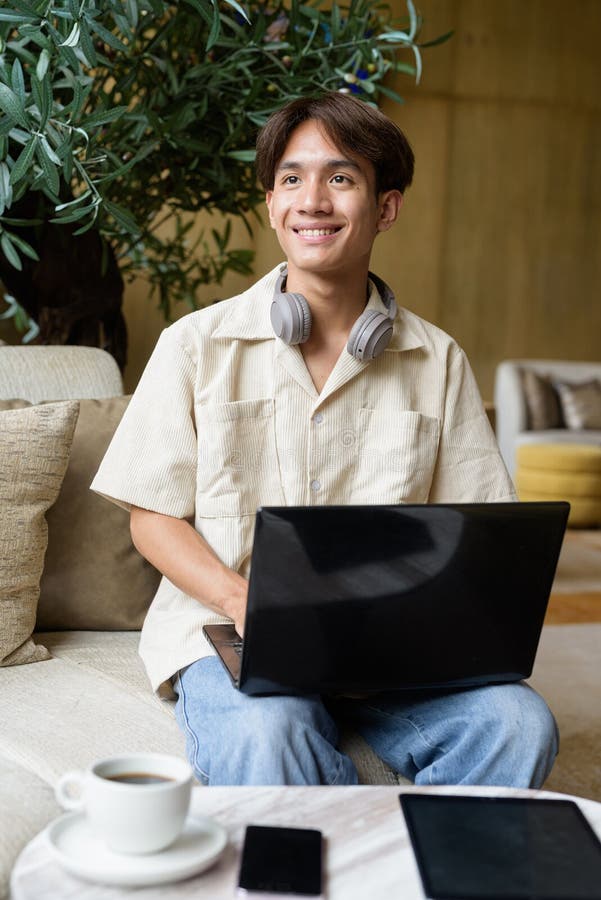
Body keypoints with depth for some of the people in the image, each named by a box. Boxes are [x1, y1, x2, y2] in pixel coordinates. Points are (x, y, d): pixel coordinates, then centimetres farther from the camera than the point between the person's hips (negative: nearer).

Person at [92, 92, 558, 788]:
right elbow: (153, 516, 2)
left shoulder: (439, 362, 7)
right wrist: (246, 602, -16)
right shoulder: (195, 346, 2)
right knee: (269, 735, -34)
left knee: (517, 724, -24)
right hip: (225, 634, -1)